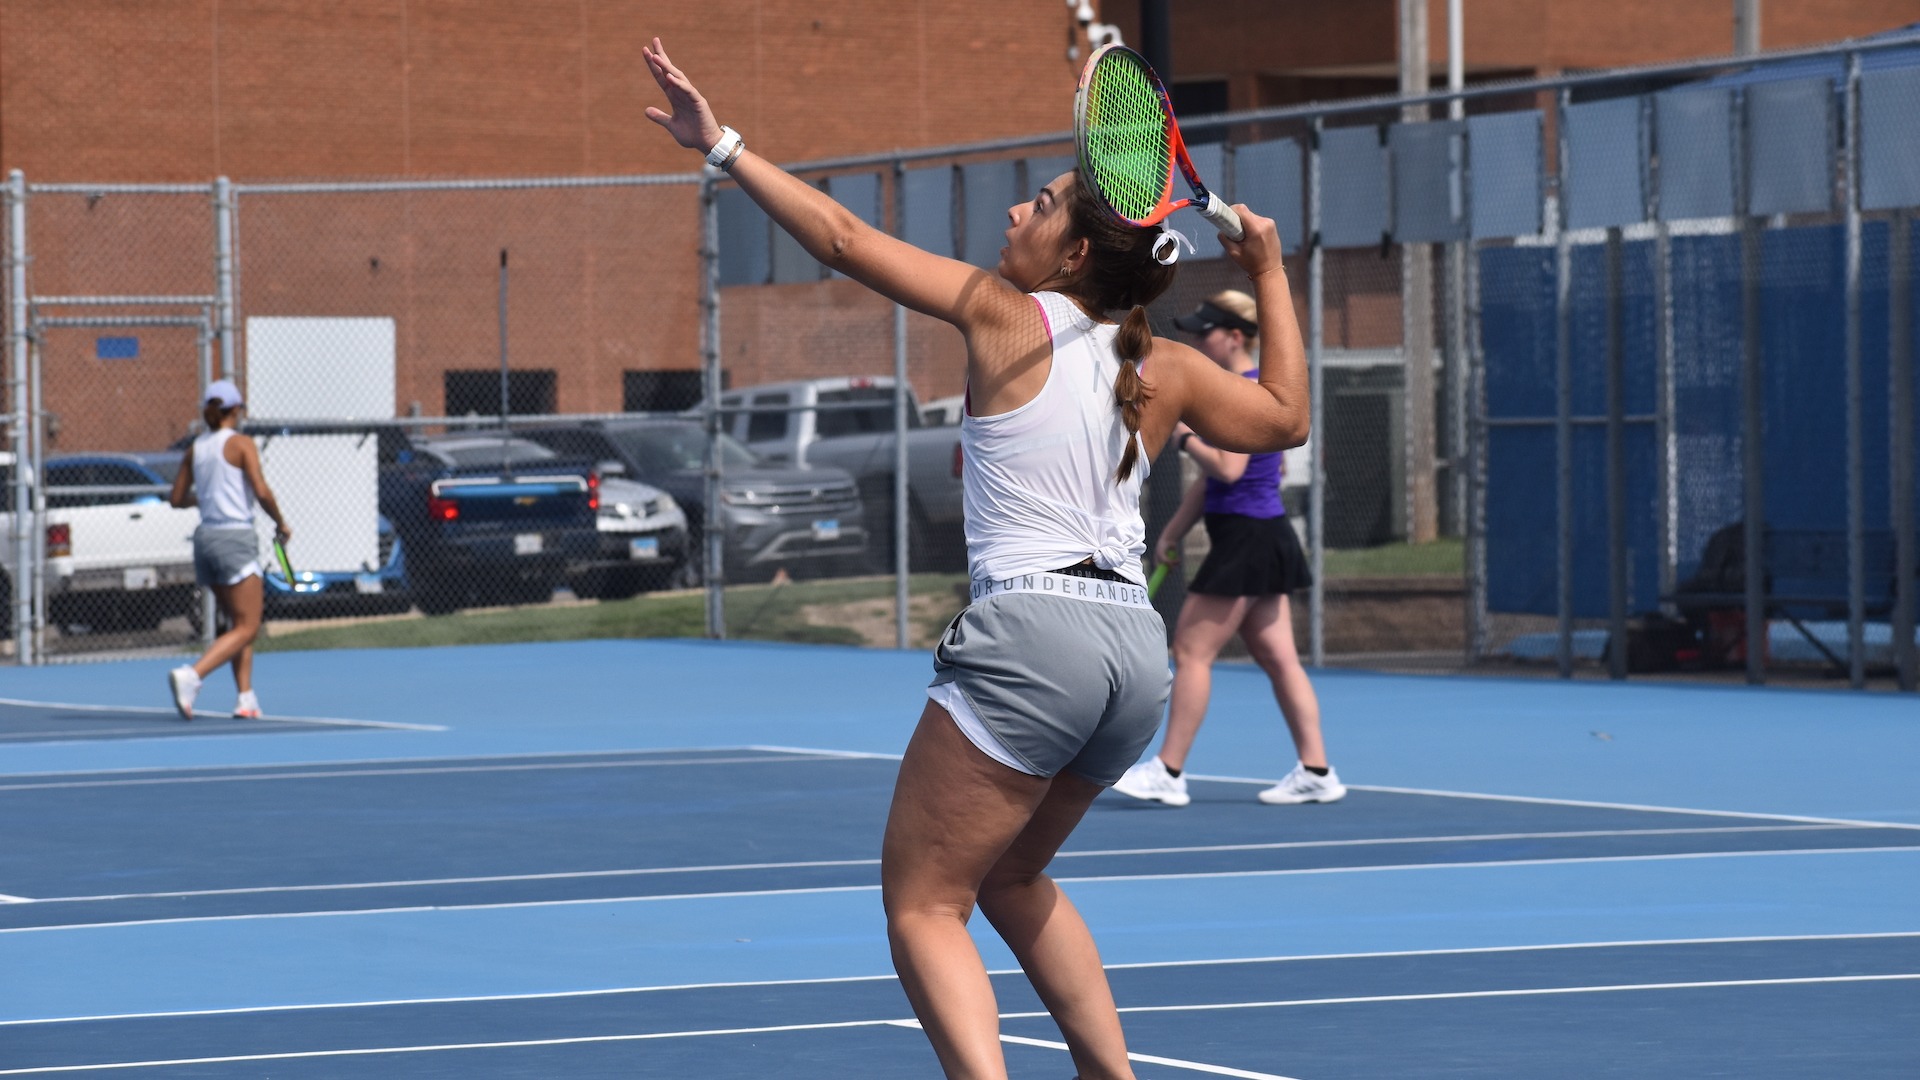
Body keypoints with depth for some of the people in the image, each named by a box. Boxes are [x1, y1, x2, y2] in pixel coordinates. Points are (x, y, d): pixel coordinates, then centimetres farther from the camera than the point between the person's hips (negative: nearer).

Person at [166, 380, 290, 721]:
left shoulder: (195, 449, 9)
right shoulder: (241, 443, -7)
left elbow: (177, 498, 13)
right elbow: (261, 491, -16)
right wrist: (281, 523, -1)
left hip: (205, 538, 7)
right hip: (235, 538, -7)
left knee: (238, 624, 16)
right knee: (246, 628, -5)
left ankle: (246, 697, 6)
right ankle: (191, 676, -24)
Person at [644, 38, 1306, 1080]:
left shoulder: (1004, 315, -1)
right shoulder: (1164, 371, 11)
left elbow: (842, 237, -1)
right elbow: (1285, 416, 29)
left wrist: (722, 146, 5)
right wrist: (1270, 276, 30)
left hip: (1031, 631, -7)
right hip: (1136, 649, 7)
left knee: (921, 904, -3)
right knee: (1011, 878, 28)